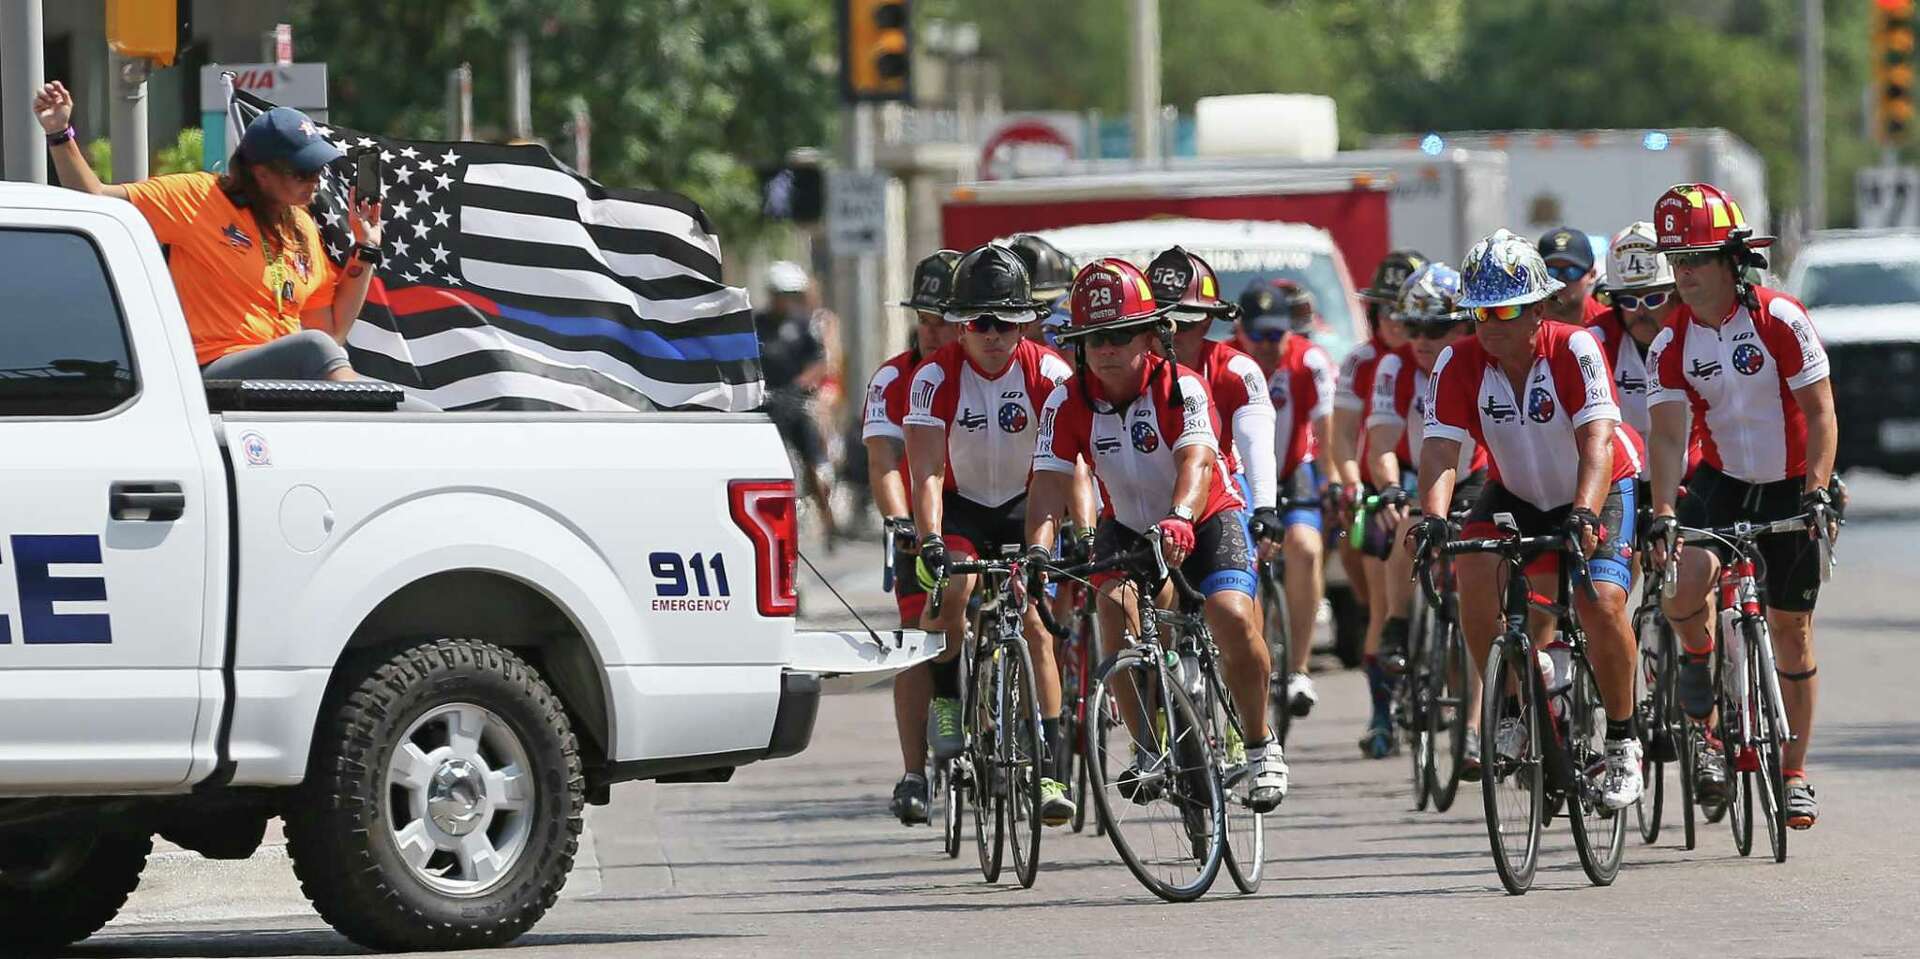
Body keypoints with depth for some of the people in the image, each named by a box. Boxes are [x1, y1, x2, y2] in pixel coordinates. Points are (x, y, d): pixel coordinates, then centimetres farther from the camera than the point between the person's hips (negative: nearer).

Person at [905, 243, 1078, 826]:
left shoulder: (1048, 373, -18)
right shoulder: (935, 377, -20)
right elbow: (926, 471, -27)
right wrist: (929, 543, -41)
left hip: (1024, 504, 0)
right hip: (960, 503, 0)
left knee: (1034, 621, -15)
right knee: (952, 585, -30)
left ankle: (1051, 771, -14)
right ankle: (946, 701, -6)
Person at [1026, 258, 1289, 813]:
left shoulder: (1181, 388, -24)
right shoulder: (1069, 403, -15)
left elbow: (1197, 461, -39)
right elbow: (1050, 482, -24)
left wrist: (1179, 519, -60)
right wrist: (1037, 551, -43)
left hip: (1205, 519, -3)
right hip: (1128, 525, 3)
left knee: (1232, 616, -26)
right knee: (1115, 606, -27)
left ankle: (1259, 747, -5)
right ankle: (1147, 748, -13)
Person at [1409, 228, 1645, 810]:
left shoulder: (1574, 350, -27)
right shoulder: (1460, 365, -19)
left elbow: (1597, 443, -37)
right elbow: (1441, 449, -27)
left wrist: (1583, 517, -53)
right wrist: (1433, 518, -46)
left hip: (1601, 489, -3)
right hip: (1517, 494, 3)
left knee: (1601, 601, -24)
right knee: (1472, 571, -25)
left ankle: (1622, 743, -6)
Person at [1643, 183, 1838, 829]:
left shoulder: (1780, 320, -16)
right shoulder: (1671, 342, -8)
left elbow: (1820, 413, -14)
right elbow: (1668, 432, -13)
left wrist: (1816, 491, -26)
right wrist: (1662, 515, -27)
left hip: (1789, 488, -1)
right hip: (1720, 483, 1)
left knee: (1792, 632, 2)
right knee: (1685, 578, -28)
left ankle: (1794, 774, 15)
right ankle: (1700, 658, 6)